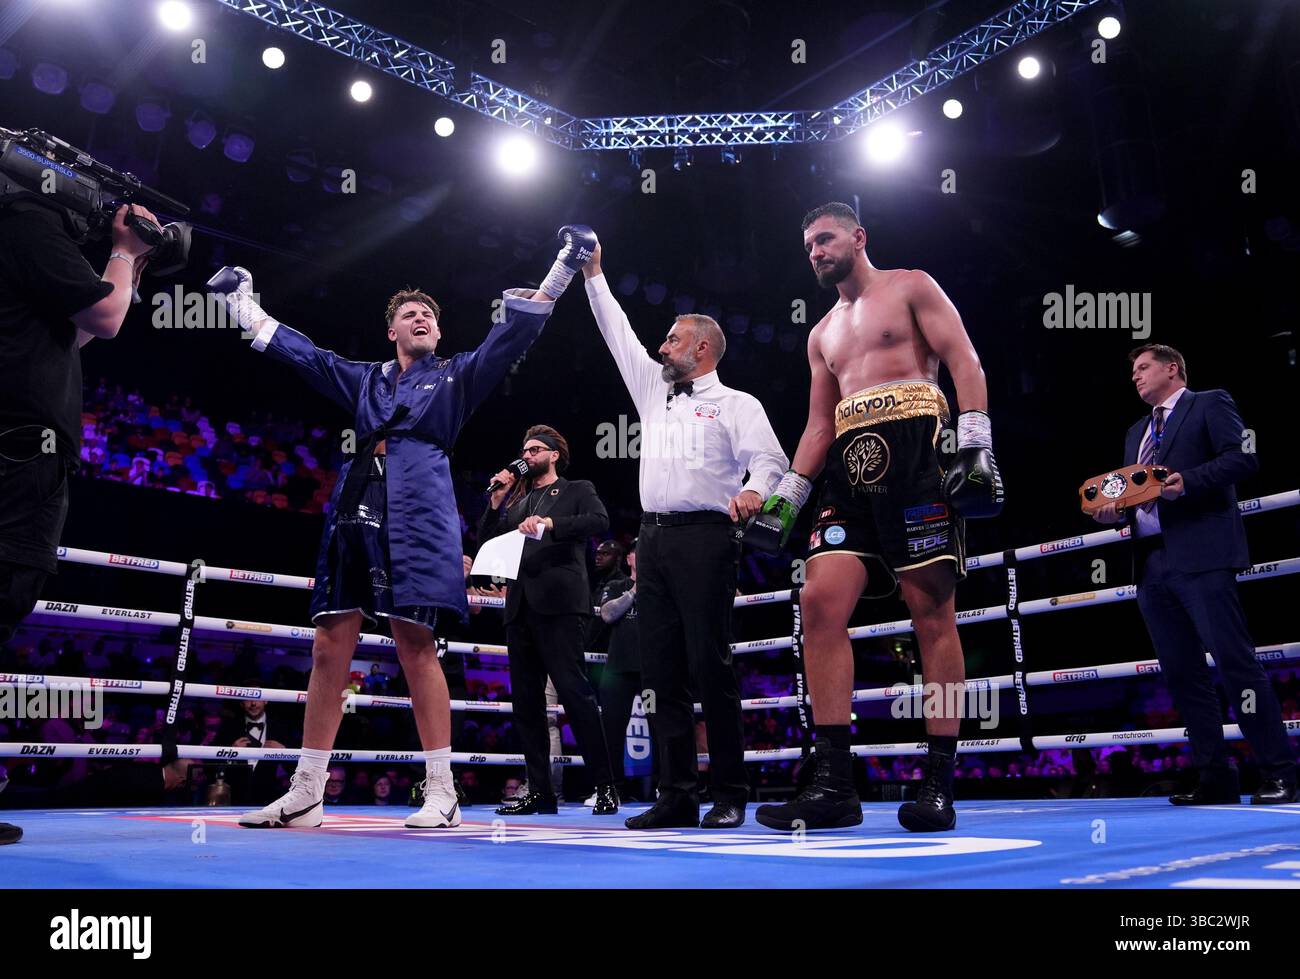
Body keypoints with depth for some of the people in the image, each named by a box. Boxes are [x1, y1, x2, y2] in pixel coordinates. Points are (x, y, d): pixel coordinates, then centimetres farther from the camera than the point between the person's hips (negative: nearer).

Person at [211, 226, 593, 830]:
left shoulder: (456, 376, 16)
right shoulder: (365, 380, 25)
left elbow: (512, 338, 7)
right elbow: (297, 350, 28)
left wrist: (563, 267, 2)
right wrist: (240, 300, 30)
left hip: (417, 518, -4)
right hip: (355, 514, 4)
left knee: (416, 647, -10)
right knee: (329, 651, 0)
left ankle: (441, 793, -5)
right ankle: (304, 796, 4)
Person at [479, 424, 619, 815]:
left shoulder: (577, 490, 10)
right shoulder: (517, 500, 24)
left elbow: (600, 520, -9)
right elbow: (487, 541, 16)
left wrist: (549, 523, -20)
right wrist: (498, 499, 6)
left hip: (558, 603, -6)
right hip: (520, 606, 6)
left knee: (574, 691, -13)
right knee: (526, 701, 4)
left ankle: (605, 785, -7)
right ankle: (540, 790, 8)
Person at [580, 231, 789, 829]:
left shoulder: (736, 404, 7)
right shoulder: (654, 391, 24)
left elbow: (769, 458, -7)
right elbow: (618, 334, 29)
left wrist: (754, 489, -28)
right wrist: (593, 274, 30)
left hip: (704, 537, -6)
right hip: (654, 538, 6)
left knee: (709, 664, -9)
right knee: (660, 670, 2)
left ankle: (730, 795, -1)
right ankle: (677, 796, 5)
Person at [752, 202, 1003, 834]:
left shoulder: (911, 287, 11)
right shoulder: (822, 335, 28)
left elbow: (964, 361, -1)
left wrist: (974, 440, -15)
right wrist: (786, 495, 15)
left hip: (915, 449, -6)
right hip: (851, 463, 6)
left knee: (932, 611, -7)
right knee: (820, 602, -11)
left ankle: (938, 785, -3)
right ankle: (834, 785, -9)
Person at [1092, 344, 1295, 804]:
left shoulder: (1210, 404, 6)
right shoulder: (1136, 431, 26)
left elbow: (1244, 457, -8)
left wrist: (1187, 482, -20)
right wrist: (1114, 510, 4)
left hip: (1200, 557, -7)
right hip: (1151, 563, 8)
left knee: (1236, 662, -10)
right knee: (1182, 674, 5)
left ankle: (1278, 772, -4)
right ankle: (1215, 777, 10)